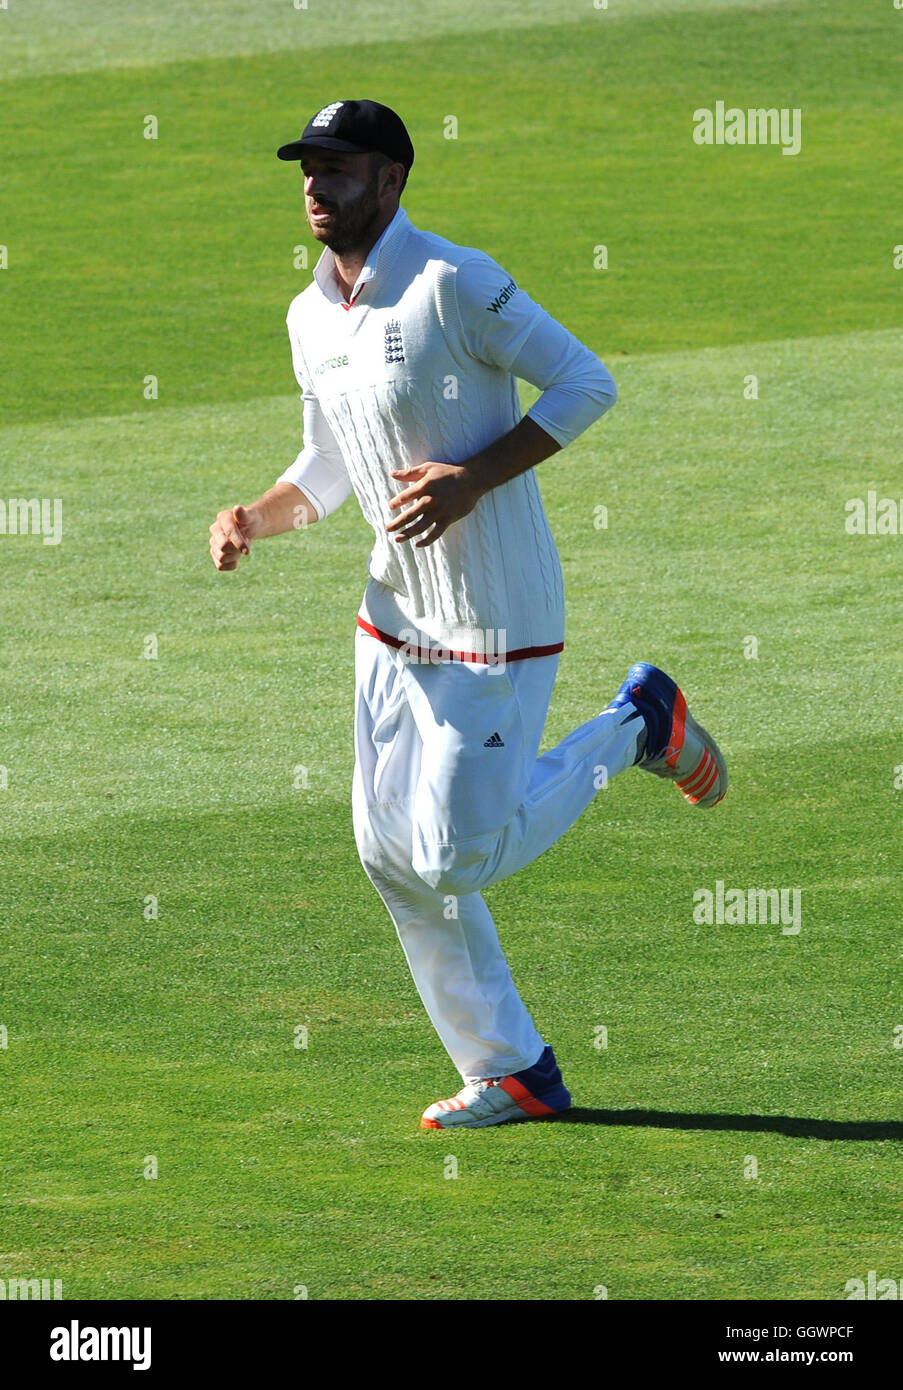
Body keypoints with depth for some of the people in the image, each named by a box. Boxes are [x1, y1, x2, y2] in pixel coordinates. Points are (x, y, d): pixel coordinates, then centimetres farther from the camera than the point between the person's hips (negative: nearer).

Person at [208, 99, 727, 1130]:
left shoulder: (452, 283, -18)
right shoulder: (310, 318, 7)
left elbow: (586, 383, -15)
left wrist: (475, 478, -23)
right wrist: (253, 519, -2)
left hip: (495, 623, -8)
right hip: (394, 618, 8)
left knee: (456, 857, -5)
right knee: (392, 854, 7)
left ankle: (634, 730, 17)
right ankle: (512, 1075, 19)